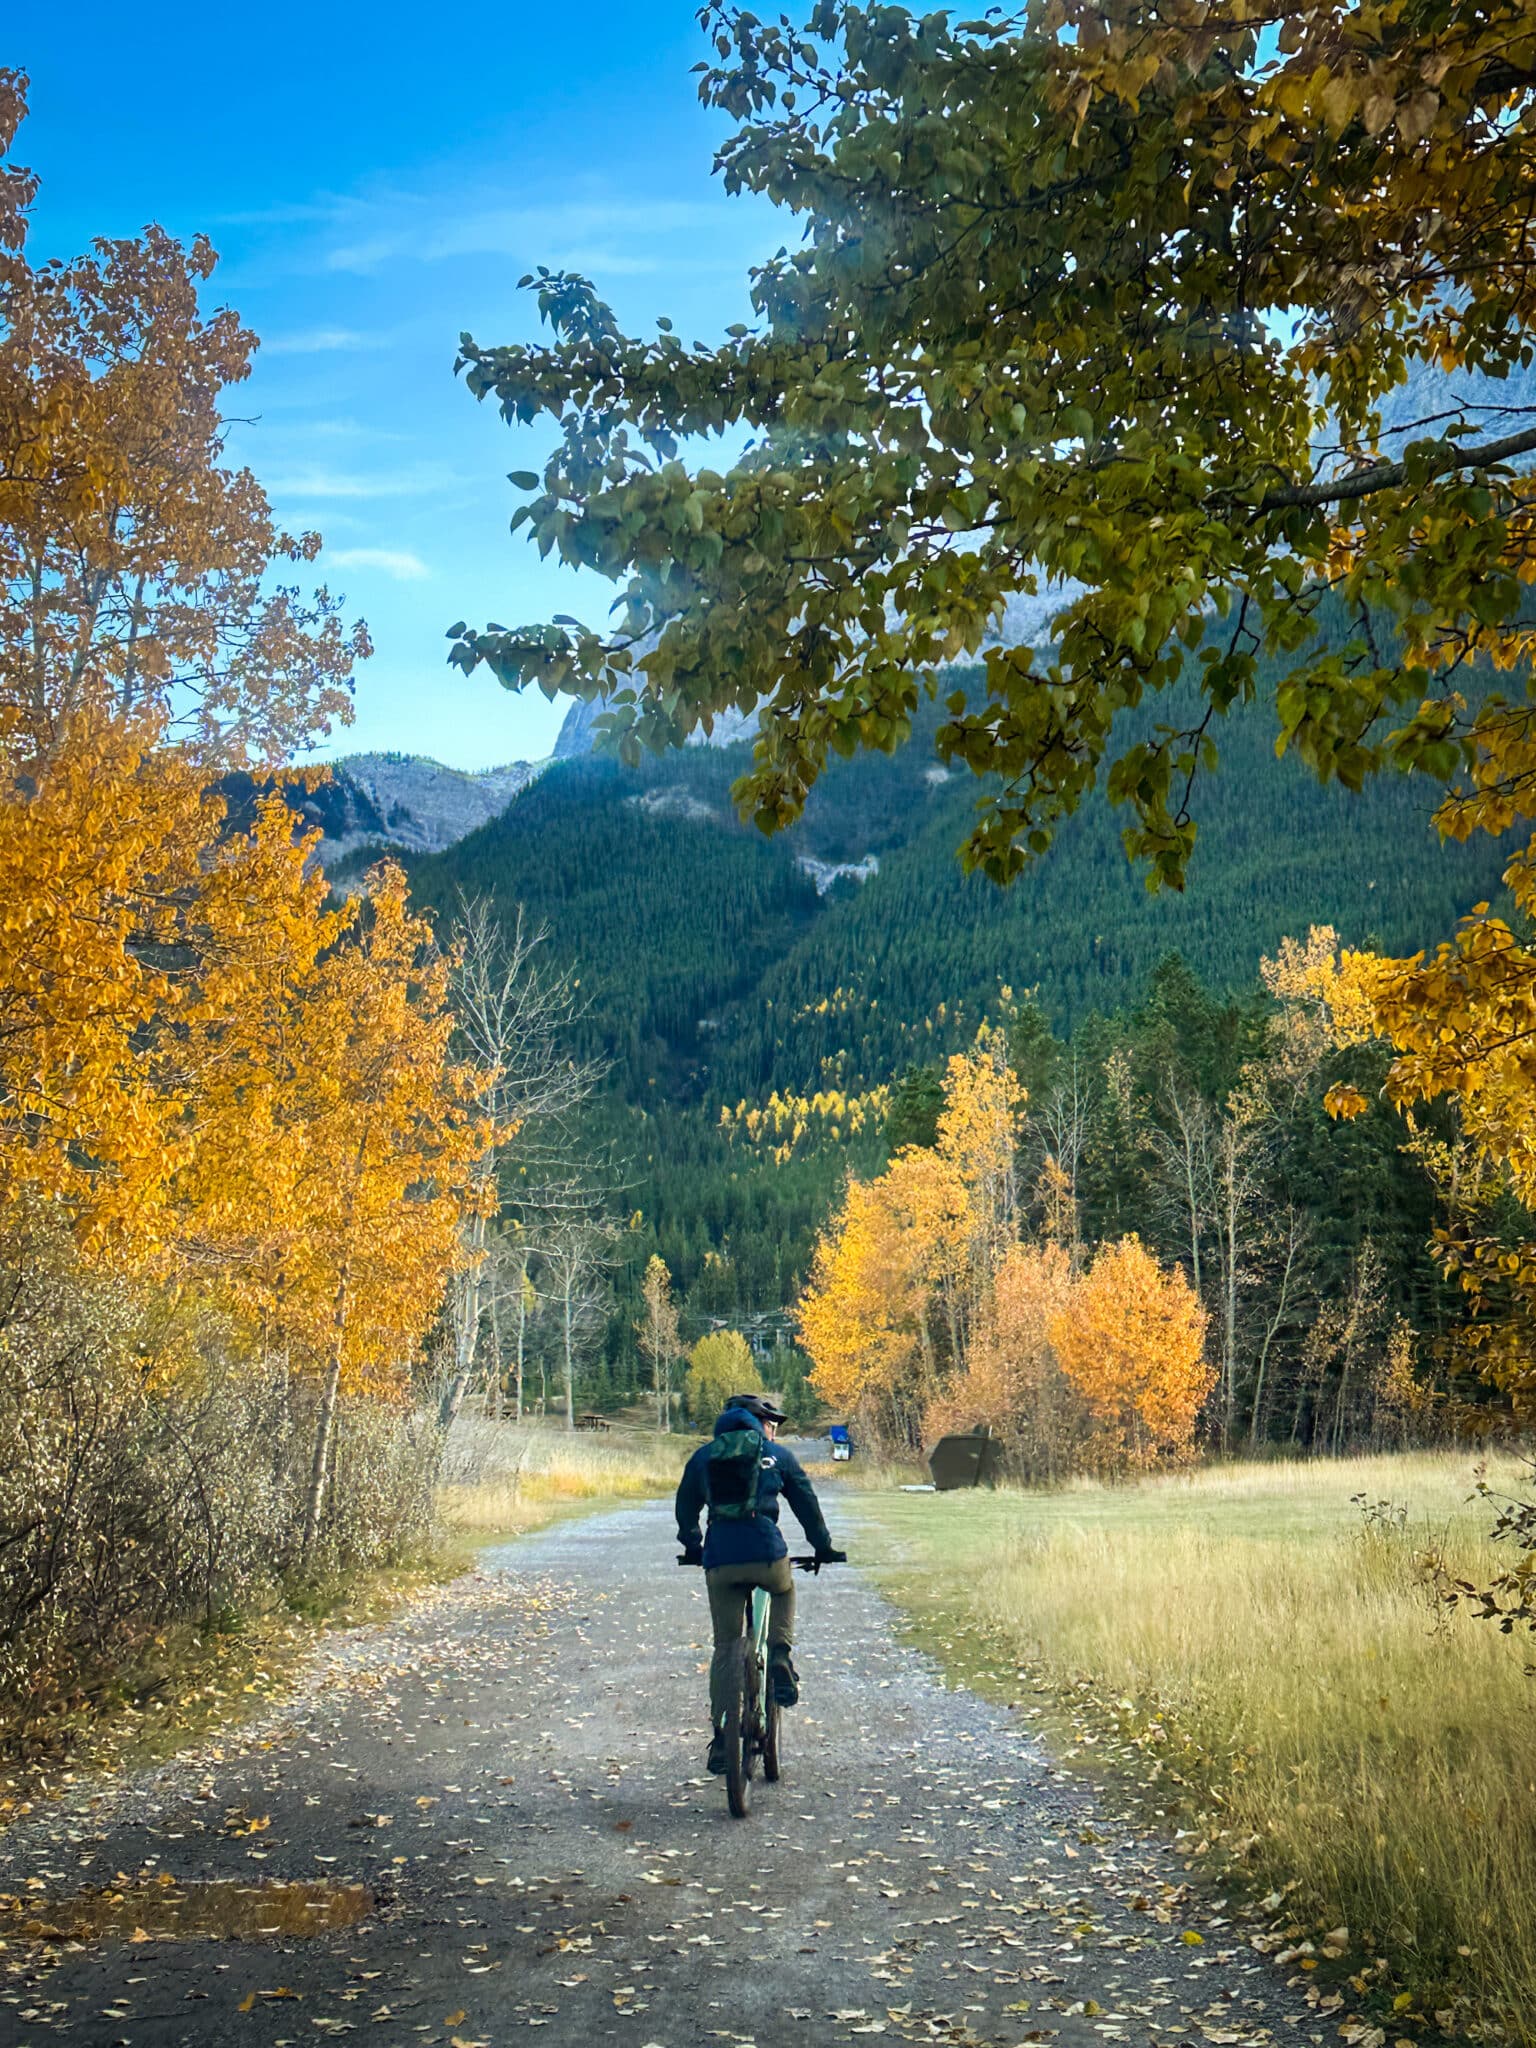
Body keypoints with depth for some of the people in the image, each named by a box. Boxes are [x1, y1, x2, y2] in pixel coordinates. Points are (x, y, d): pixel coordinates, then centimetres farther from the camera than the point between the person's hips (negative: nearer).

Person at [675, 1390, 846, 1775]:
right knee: (784, 1591, 33)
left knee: (725, 1647, 12)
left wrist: (691, 1548, 42)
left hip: (719, 1561, 2)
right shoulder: (778, 1455, 14)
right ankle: (780, 1656, 10)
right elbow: (807, 1504, 18)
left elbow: (685, 1507, 28)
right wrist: (823, 1548, 29)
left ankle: (720, 1738, 9)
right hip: (767, 1555, -1)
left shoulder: (702, 1456, 19)